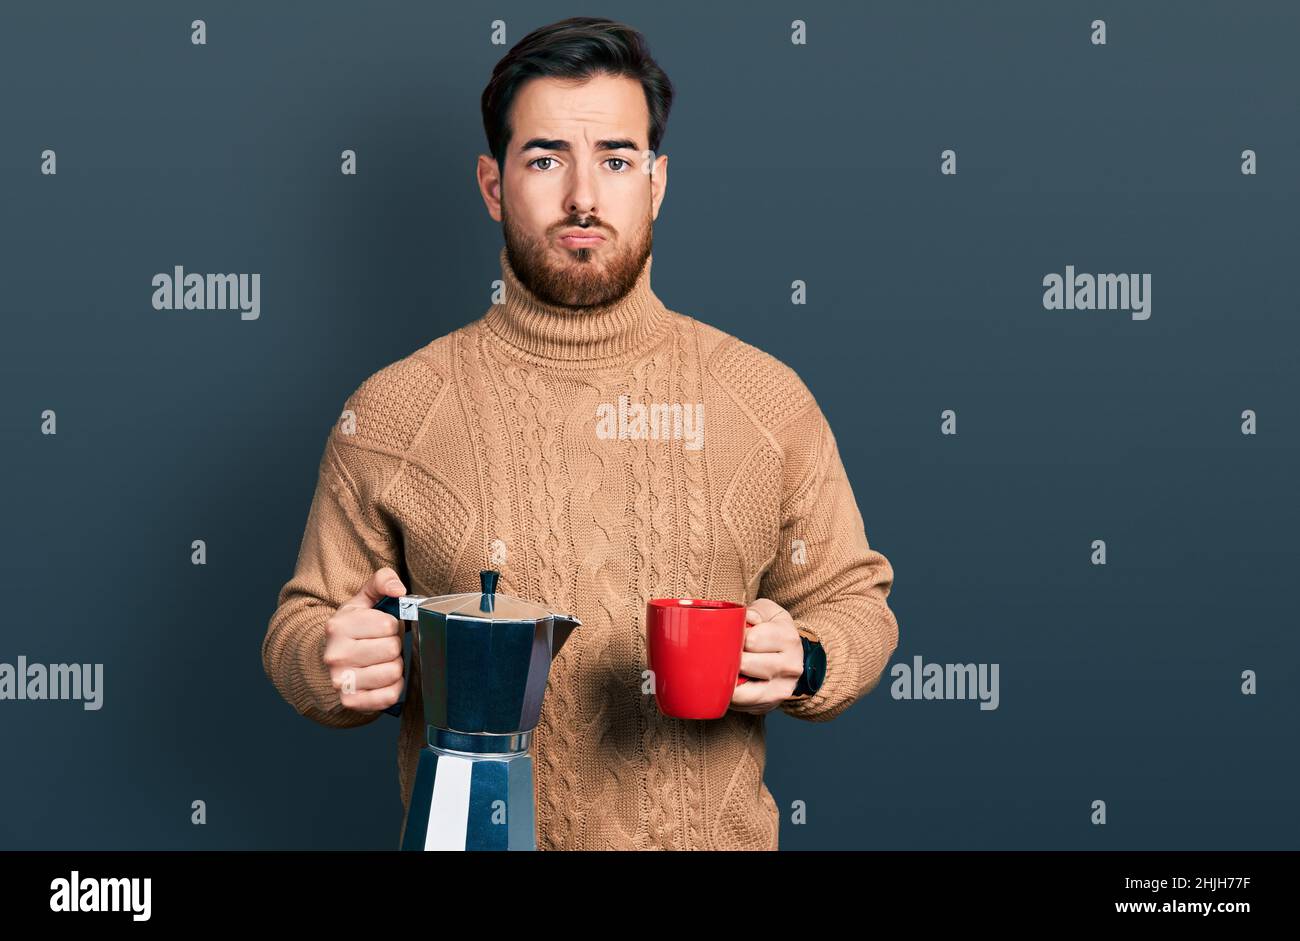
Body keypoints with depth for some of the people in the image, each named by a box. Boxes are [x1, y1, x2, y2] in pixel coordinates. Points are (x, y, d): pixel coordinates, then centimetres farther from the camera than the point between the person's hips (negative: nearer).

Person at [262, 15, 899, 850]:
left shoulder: (768, 399, -3)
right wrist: (331, 664, -20)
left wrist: (800, 664, -16)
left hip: (713, 834, 1)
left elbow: (854, 598, 4)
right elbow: (300, 628, 1)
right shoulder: (389, 414, -6)